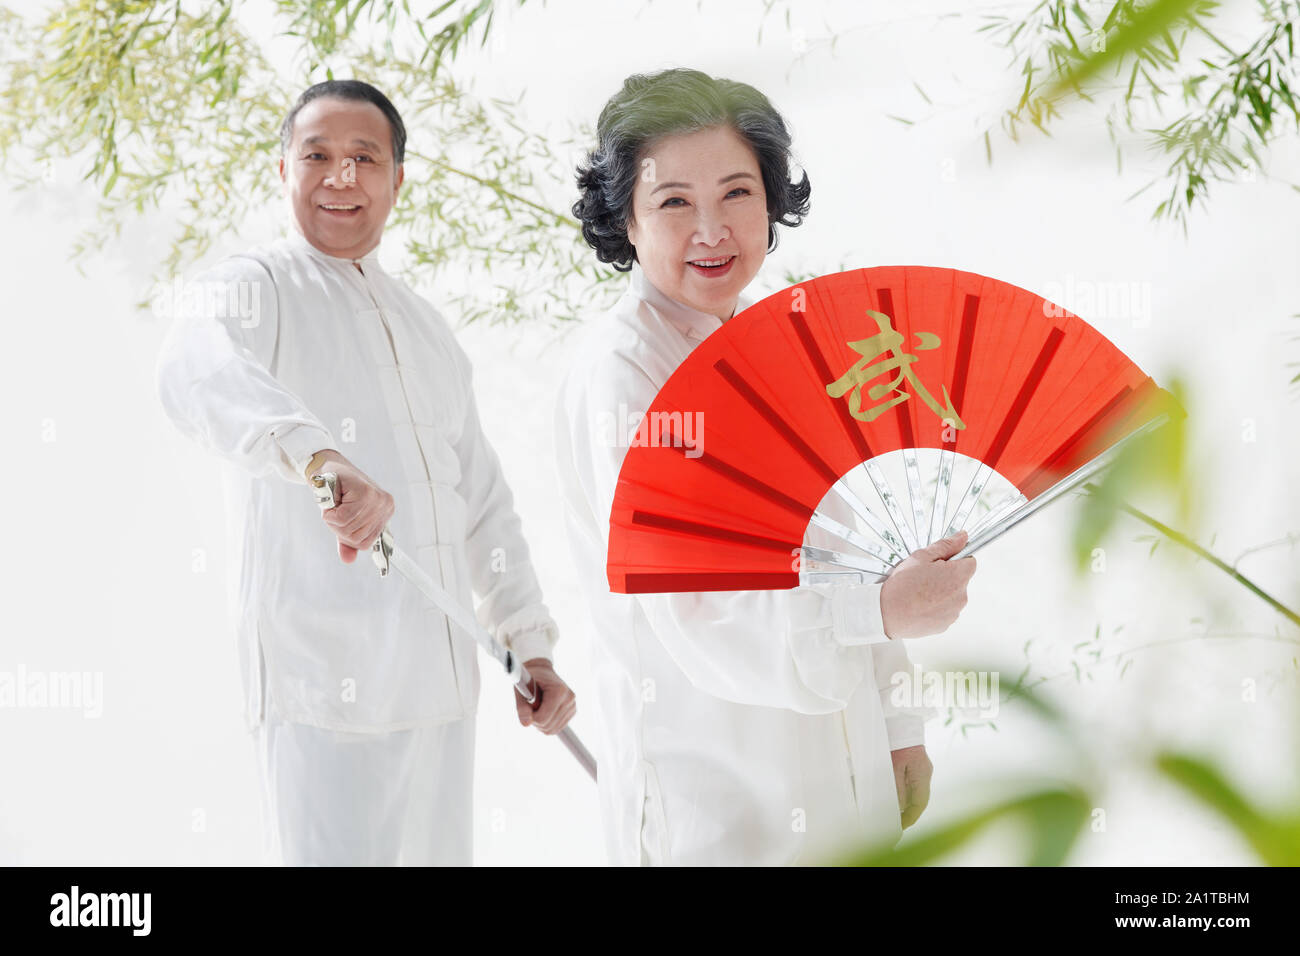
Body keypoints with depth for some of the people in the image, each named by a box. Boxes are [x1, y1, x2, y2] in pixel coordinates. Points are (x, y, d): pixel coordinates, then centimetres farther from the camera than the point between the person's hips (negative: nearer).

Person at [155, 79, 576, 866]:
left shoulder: (427, 328, 19)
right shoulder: (250, 291, -3)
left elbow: (482, 499, 22)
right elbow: (198, 376, -28)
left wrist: (532, 647, 13)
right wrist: (318, 455, -47)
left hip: (442, 682, 7)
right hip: (324, 683, -7)